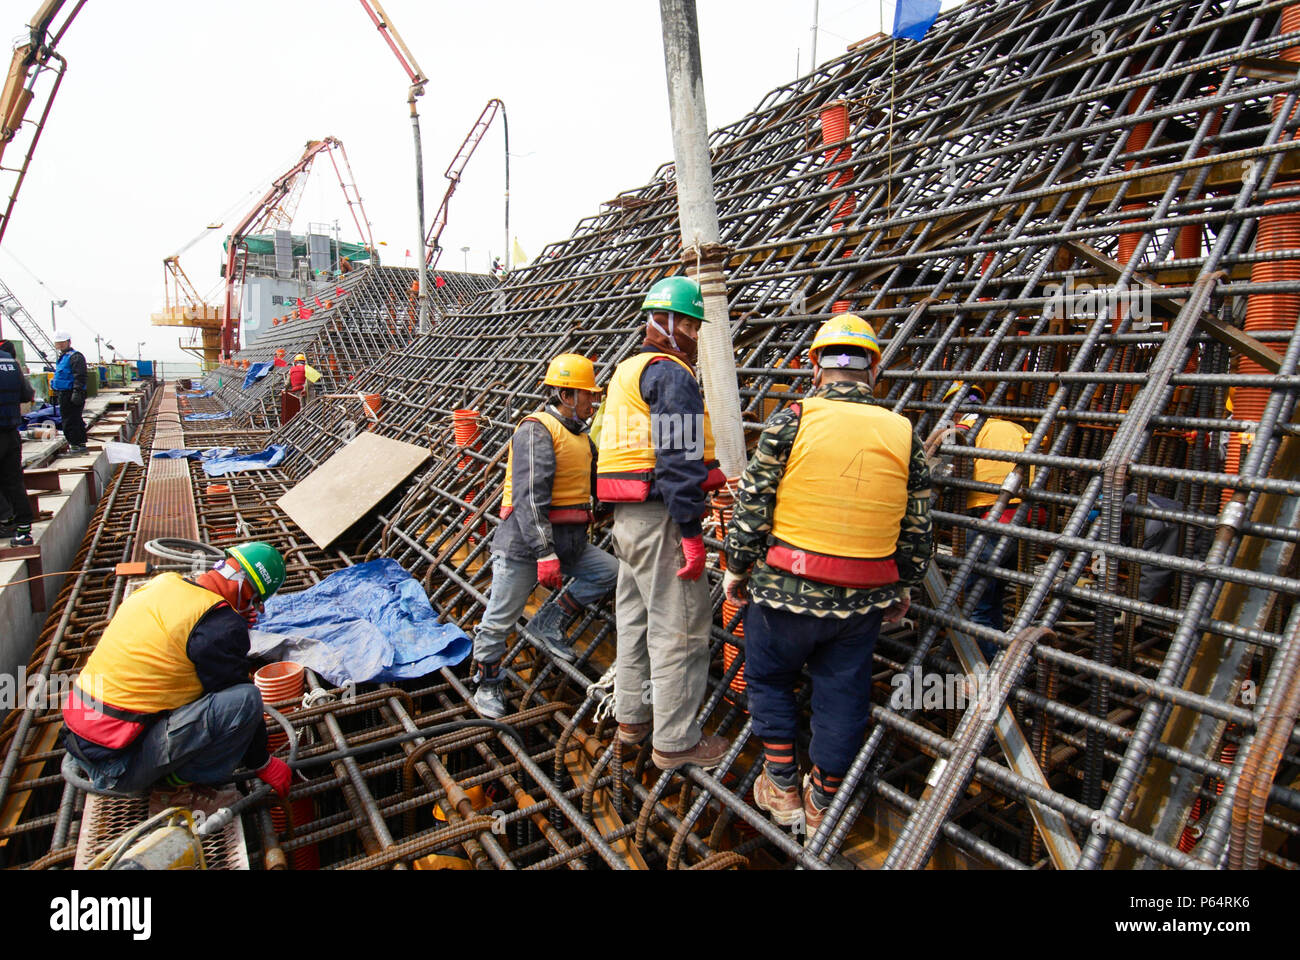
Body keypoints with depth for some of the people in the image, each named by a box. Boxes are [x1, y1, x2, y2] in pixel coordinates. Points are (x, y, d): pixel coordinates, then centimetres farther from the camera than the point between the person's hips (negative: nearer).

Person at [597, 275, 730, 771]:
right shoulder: (672, 375, -13)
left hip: (627, 515, 10)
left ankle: (633, 715, 34)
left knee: (636, 617, 19)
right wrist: (691, 534, -19)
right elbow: (679, 461, -21)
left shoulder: (628, 370, 18)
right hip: (662, 516, -10)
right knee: (679, 628, 0)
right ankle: (675, 740, 11)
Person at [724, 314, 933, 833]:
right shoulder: (904, 435, 1)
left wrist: (737, 569, 4)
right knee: (842, 694, 18)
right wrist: (904, 587, 20)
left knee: (769, 679, 20)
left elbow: (753, 508, -10)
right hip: (863, 599, 3)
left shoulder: (789, 422, -10)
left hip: (787, 592, -3)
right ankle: (823, 803, 34)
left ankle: (783, 787, 30)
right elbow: (918, 531, 6)